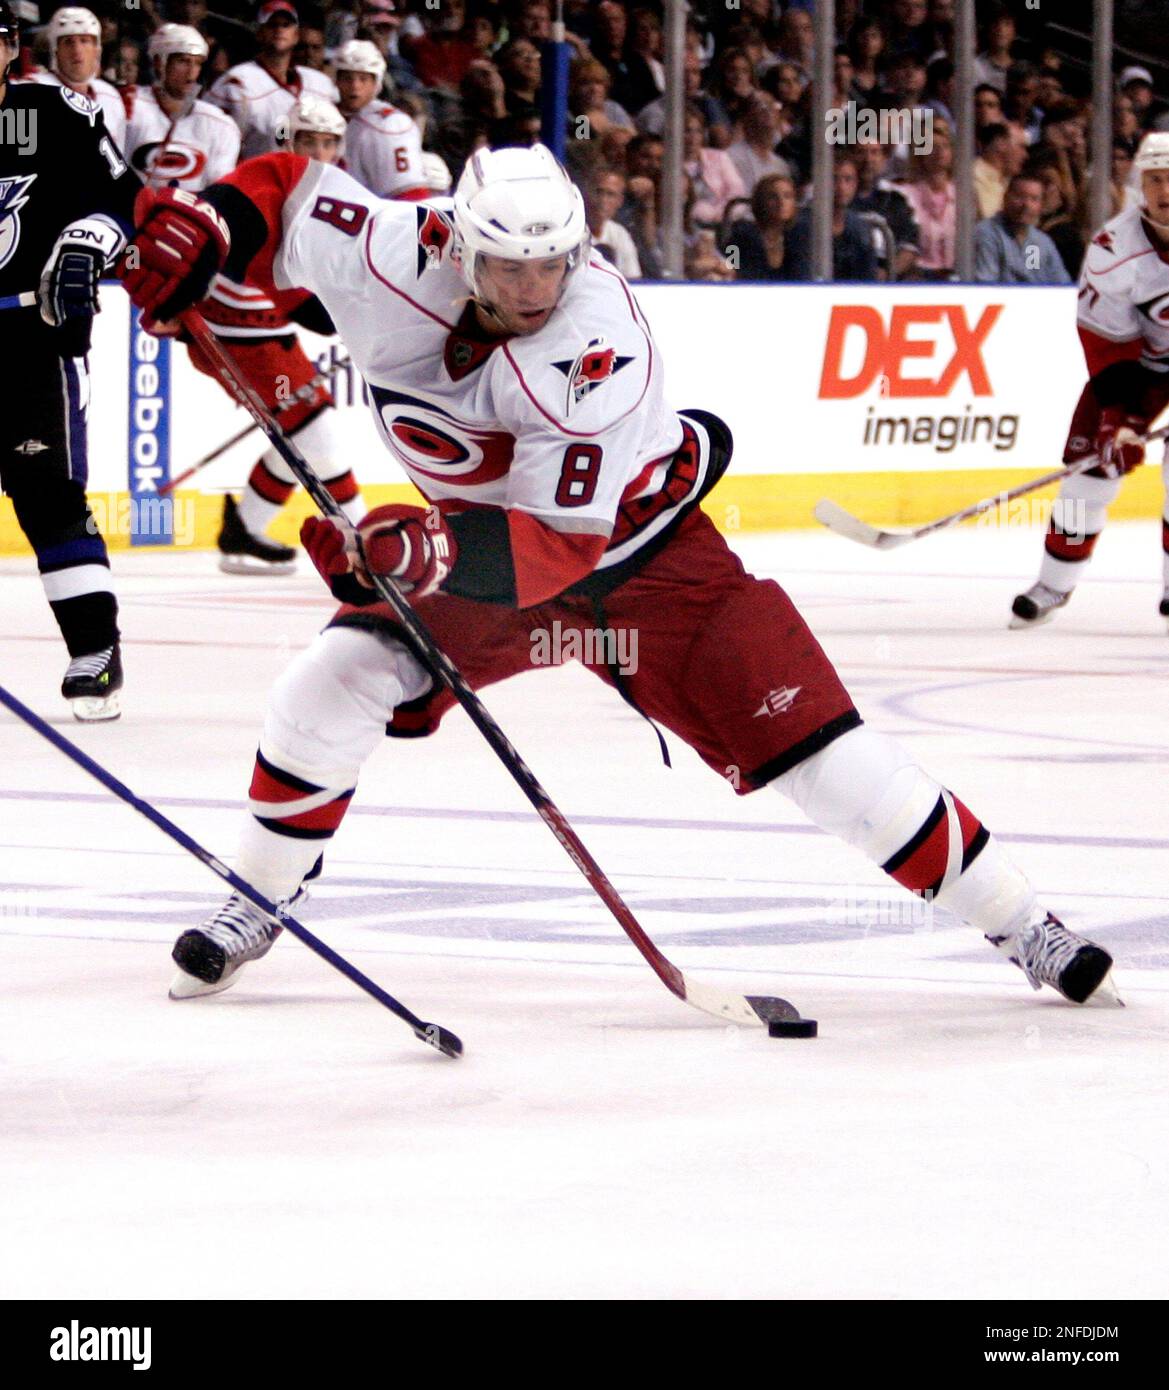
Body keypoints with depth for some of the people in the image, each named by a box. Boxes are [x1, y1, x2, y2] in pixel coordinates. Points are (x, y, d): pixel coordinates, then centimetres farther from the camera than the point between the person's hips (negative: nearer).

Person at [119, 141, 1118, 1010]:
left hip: (641, 549, -4)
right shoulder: (393, 265, -24)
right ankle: (258, 902, 9)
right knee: (333, 684, -14)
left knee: (815, 746, -11)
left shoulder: (599, 348, -36)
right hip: (473, 539, 4)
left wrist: (433, 550, -54)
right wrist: (194, 233, -23)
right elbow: (285, 191, -5)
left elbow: (556, 545, -39)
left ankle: (1017, 923, -2)